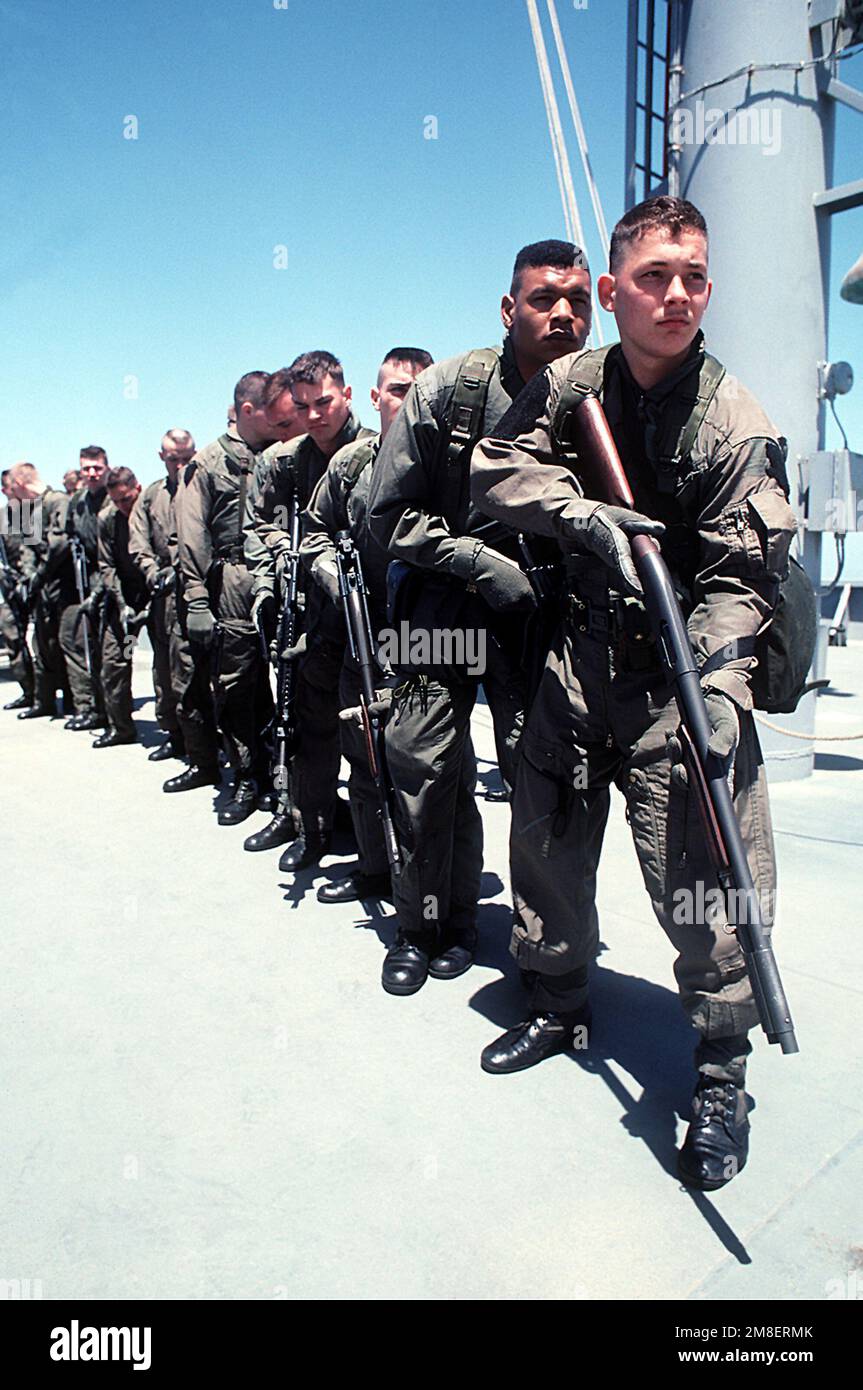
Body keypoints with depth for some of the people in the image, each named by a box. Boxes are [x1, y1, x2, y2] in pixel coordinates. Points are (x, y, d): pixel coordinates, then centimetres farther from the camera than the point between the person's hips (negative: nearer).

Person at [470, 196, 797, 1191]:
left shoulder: (734, 421, -6)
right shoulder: (570, 385, 4)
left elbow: (743, 574, -11)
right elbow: (494, 472, -1)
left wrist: (718, 679, -26)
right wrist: (581, 512, -18)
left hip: (679, 671, -3)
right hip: (576, 656, 4)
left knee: (698, 870, -6)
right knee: (547, 838, 13)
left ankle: (721, 1072, 16)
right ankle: (557, 1000, 37)